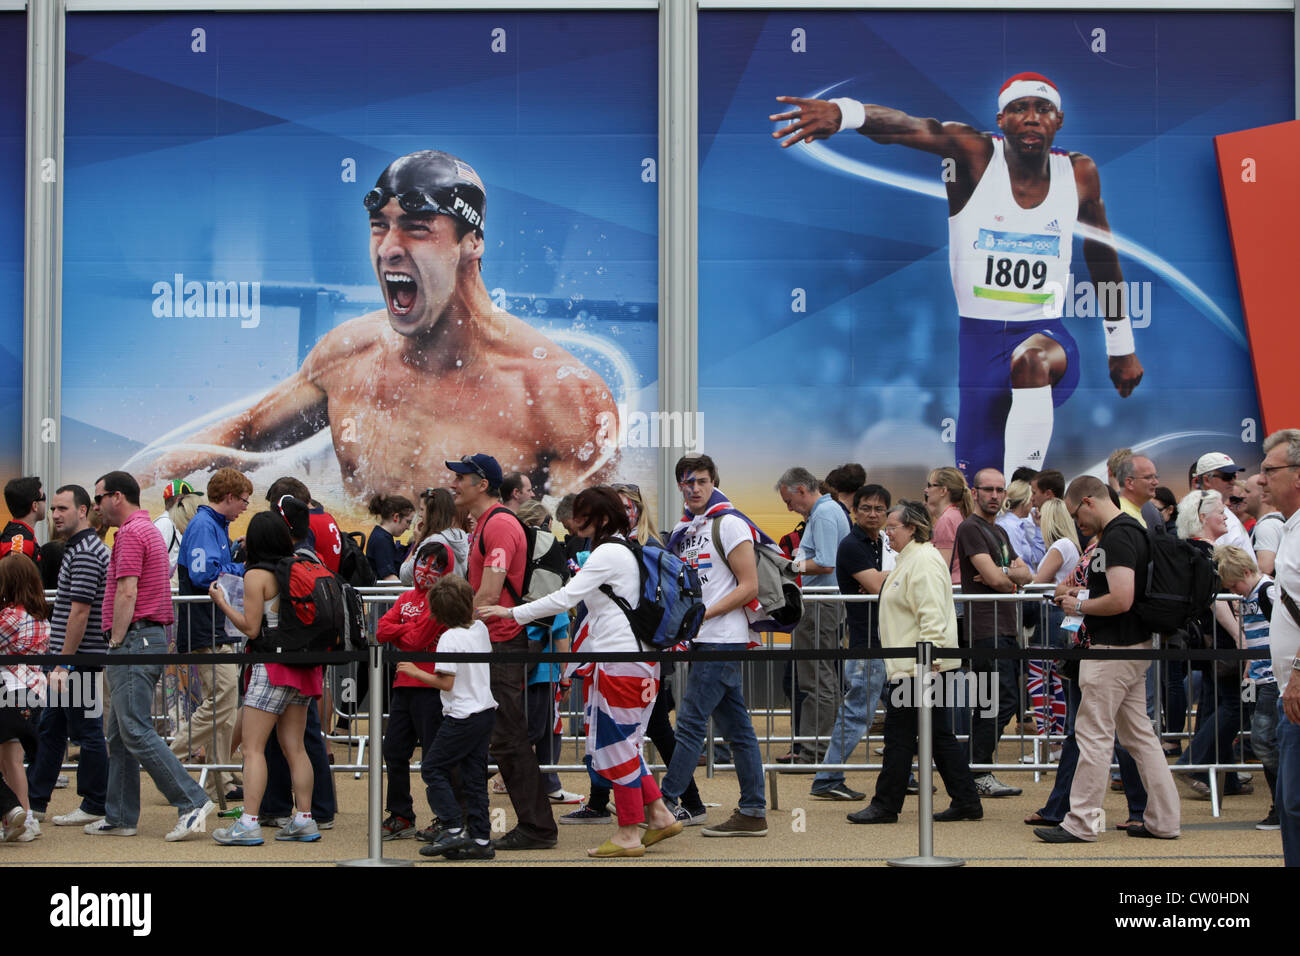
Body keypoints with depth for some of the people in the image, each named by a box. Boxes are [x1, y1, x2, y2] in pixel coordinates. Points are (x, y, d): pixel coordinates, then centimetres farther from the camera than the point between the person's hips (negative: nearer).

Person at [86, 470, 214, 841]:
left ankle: (192, 802, -13)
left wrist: (115, 644, -14)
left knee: (136, 732, -11)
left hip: (134, 639, -10)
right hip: (152, 636, 10)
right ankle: (119, 817, 16)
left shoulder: (131, 533, -11)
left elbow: (127, 594, -18)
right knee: (119, 734, 12)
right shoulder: (149, 530, 22)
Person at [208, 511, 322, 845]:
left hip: (272, 668, -7)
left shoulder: (256, 575, -9)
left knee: (253, 747, -4)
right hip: (303, 667, 7)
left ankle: (248, 823, -7)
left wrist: (222, 602, 1)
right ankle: (304, 820, 11)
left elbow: (251, 628, -10)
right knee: (295, 748, 10)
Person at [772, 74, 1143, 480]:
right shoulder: (975, 155, -5)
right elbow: (915, 127, -26)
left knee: (1032, 362, -37)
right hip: (976, 337, 0)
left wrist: (1122, 347, 22)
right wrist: (843, 111, -46)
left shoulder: (1079, 173, 4)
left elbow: (1103, 259, 17)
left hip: (1044, 333, 0)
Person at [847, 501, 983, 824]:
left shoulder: (923, 561, -15)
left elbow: (932, 615, -22)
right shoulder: (910, 558, 19)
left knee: (899, 733, -2)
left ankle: (885, 806, 6)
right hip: (911, 665, 11)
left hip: (918, 666, -11)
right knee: (939, 734, 11)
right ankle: (967, 802, 14)